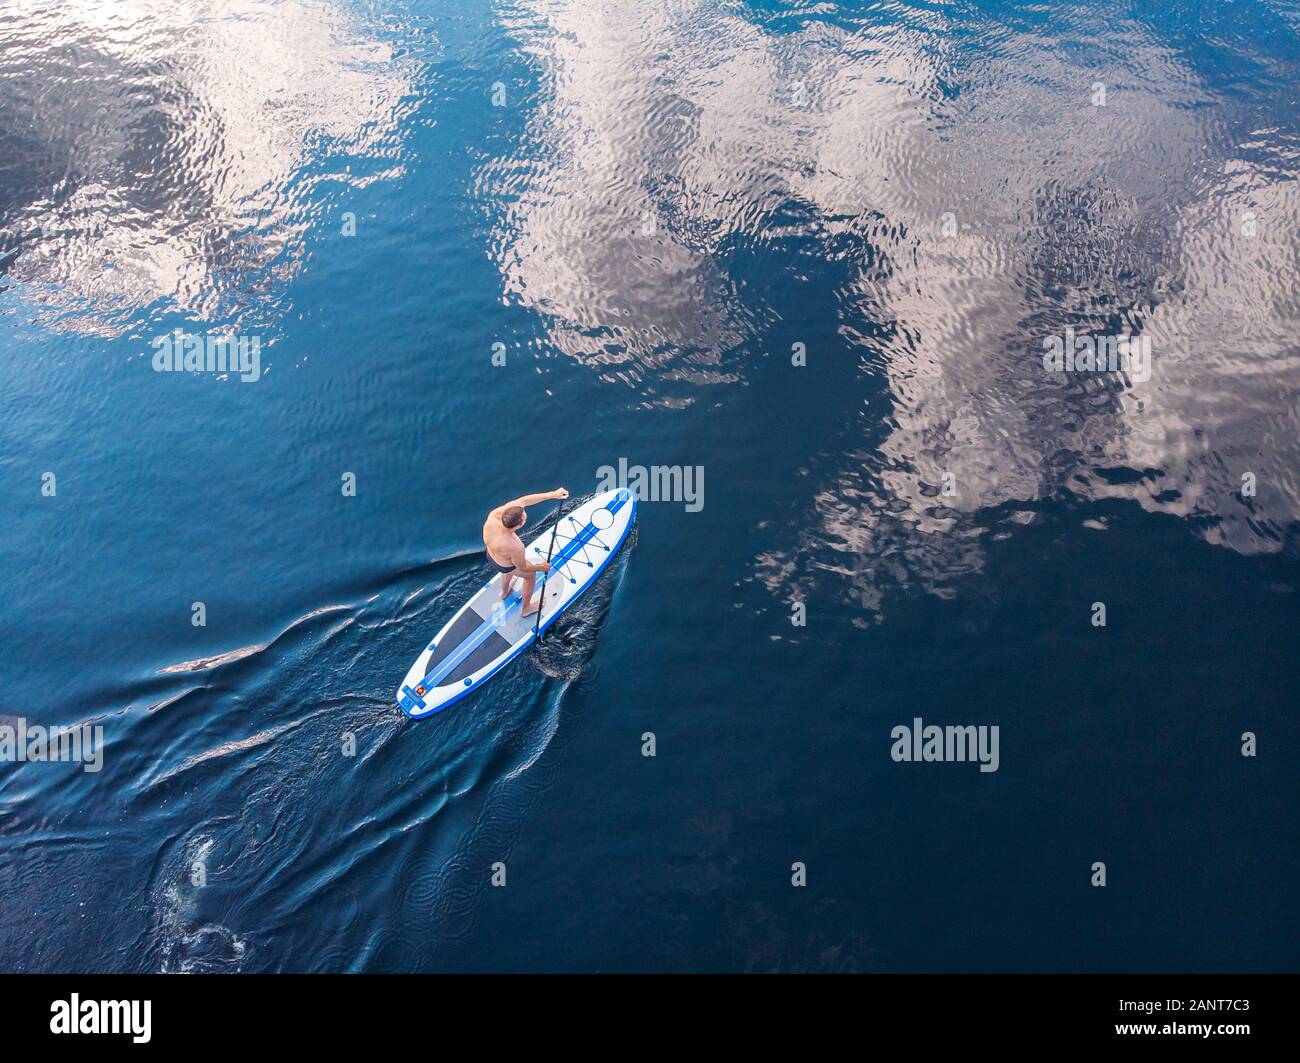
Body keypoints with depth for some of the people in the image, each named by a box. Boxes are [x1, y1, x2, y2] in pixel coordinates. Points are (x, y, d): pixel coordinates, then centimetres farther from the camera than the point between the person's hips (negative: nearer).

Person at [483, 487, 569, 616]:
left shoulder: (494, 515, -38)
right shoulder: (514, 548, -46)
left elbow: (523, 501, -30)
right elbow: (523, 567, -23)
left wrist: (552, 494, -31)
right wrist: (541, 567, -2)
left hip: (491, 555, 5)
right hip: (506, 566, -5)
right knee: (530, 574, 28)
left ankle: (504, 592, 70)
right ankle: (526, 609, 51)